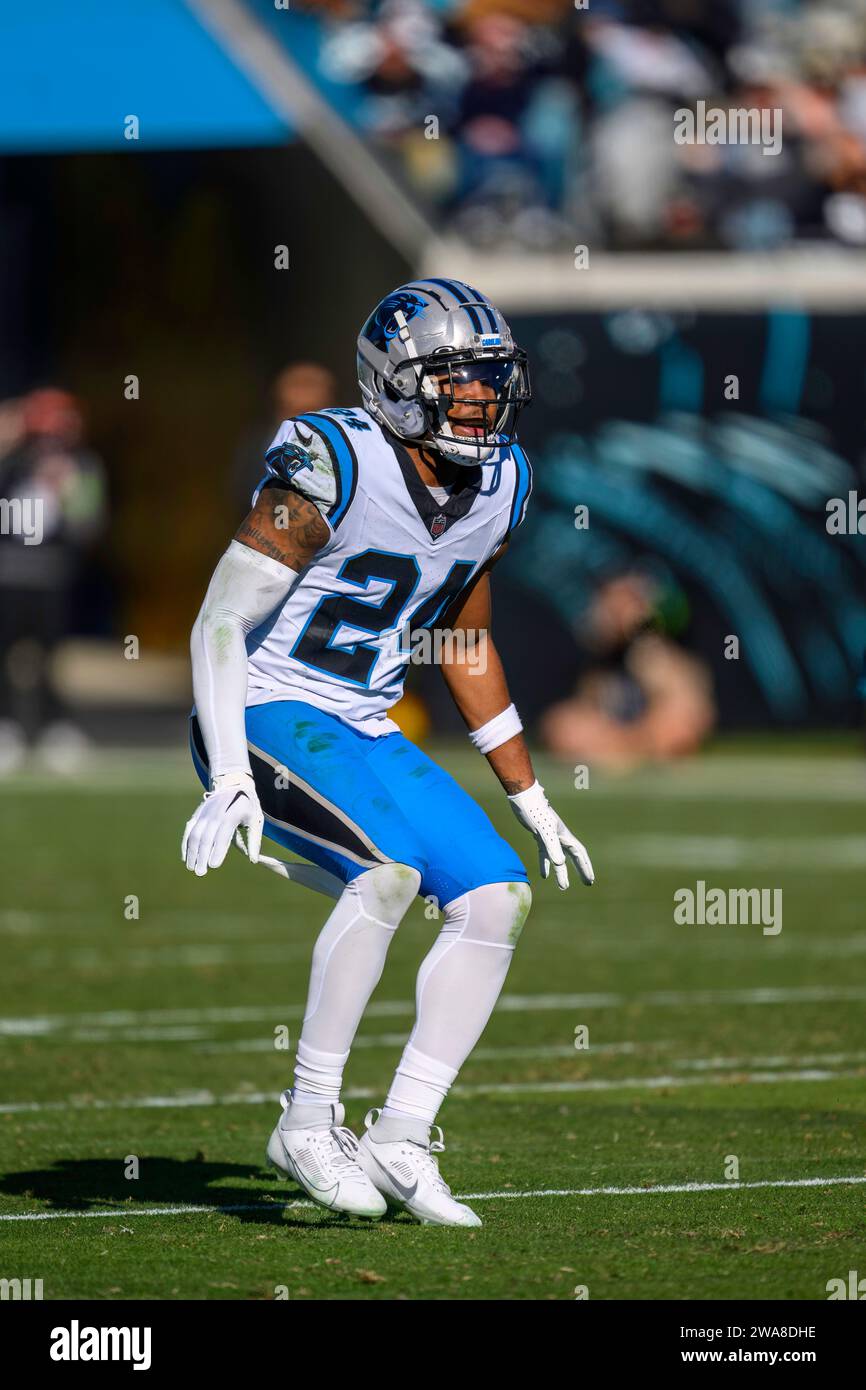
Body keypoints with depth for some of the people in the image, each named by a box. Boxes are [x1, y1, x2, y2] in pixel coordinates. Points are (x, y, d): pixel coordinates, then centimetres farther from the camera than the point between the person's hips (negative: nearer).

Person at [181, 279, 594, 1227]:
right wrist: (229, 781, -27)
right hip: (265, 716, -8)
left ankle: (400, 1141, -1)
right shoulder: (333, 467, -19)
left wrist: (529, 801, 20)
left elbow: (462, 640, 18)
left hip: (363, 733, 8)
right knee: (389, 869, -29)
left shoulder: (498, 486, 4)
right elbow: (220, 623, -17)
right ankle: (308, 1122, -18)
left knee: (497, 897, -5)